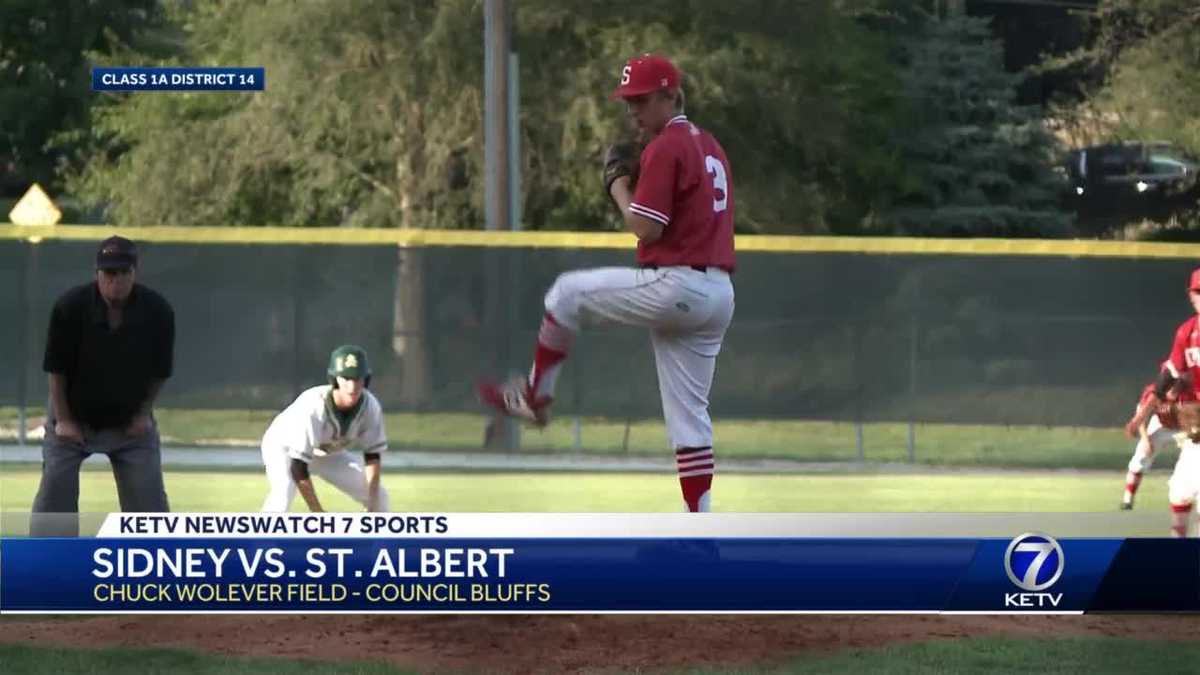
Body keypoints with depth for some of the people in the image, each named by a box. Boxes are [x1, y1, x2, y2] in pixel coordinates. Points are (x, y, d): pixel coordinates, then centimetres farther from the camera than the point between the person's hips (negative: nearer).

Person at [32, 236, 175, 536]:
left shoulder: (158, 311, -16)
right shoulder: (70, 307, -20)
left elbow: (160, 371, -2)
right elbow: (56, 368, -9)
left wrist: (143, 415, -7)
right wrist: (63, 420, -11)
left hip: (131, 423, 1)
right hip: (73, 420, -1)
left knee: (150, 500, -1)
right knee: (53, 499, -4)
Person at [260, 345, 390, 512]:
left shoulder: (370, 406, -24)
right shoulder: (312, 407, -40)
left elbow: (373, 453, -9)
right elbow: (297, 465, -38)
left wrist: (373, 500, -17)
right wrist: (317, 511, -38)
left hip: (328, 452, 6)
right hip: (284, 447, -6)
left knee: (378, 496, 3)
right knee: (282, 495, -34)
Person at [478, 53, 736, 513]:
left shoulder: (665, 148, -11)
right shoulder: (708, 146, 20)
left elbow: (645, 229, -16)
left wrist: (618, 183, 0)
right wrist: (639, 182, 18)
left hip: (675, 285, -9)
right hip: (719, 292, 9)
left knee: (567, 294, 8)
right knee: (689, 414, 9)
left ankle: (535, 395, 20)